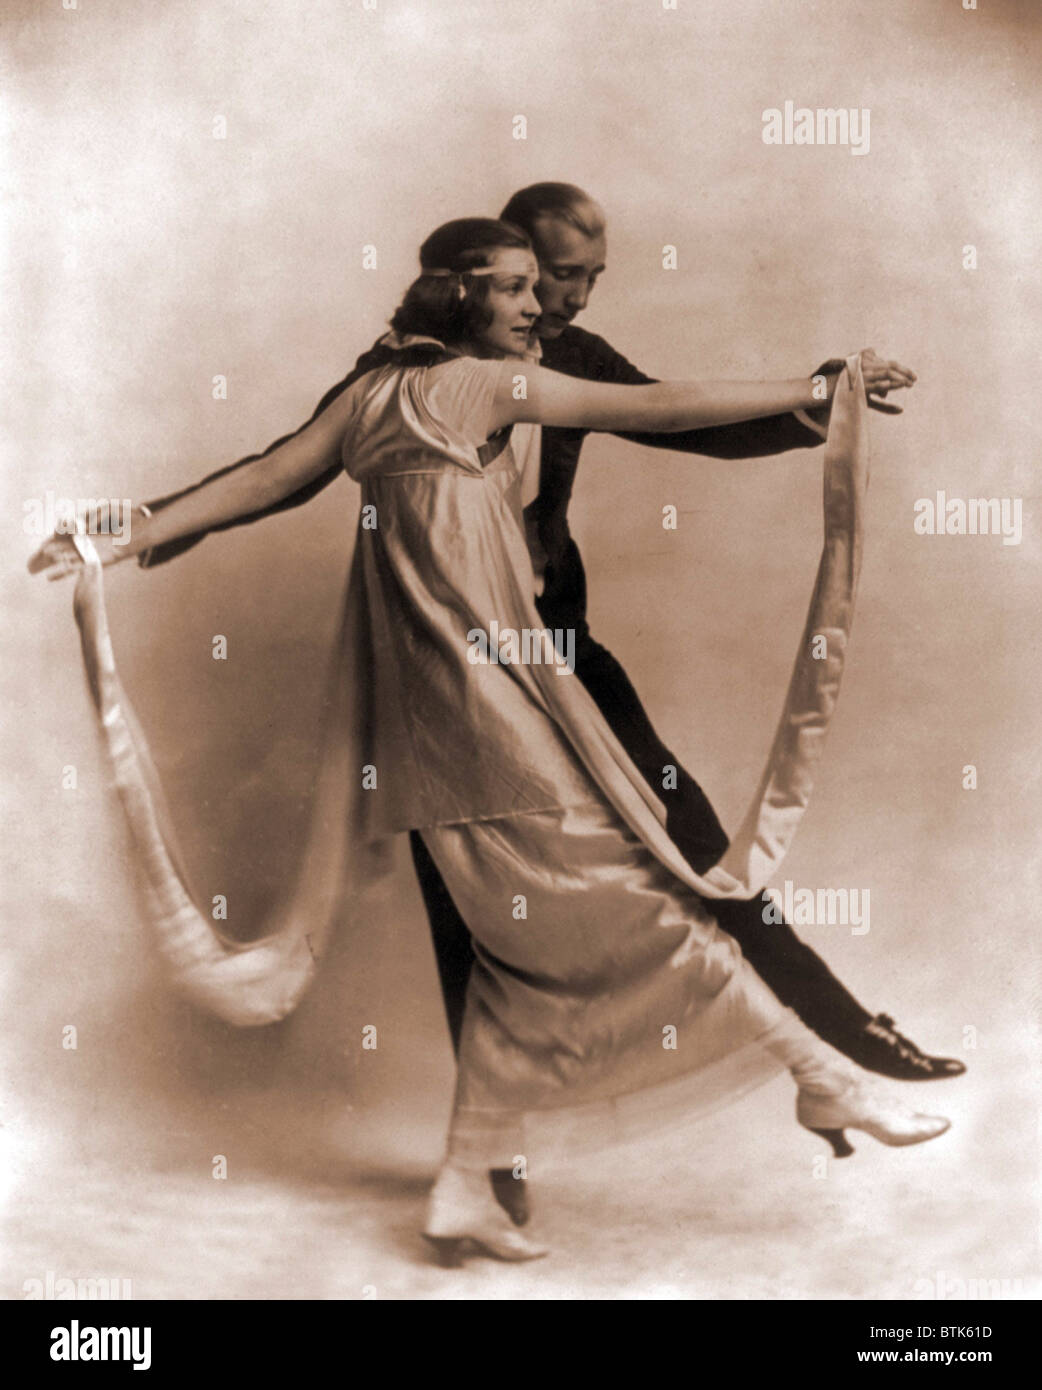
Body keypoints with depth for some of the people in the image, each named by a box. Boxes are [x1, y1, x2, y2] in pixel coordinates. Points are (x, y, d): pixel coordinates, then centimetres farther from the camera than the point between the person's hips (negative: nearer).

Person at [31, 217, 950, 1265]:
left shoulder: (370, 396, 18)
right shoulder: (494, 382, -2)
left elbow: (258, 481, 16)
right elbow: (658, 407, -4)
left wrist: (127, 539, 25)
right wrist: (818, 389, 2)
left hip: (425, 706, 8)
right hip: (489, 680, -7)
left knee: (529, 941, 11)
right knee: (631, 890, -3)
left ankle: (465, 1186, 11)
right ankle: (820, 1073, 7)